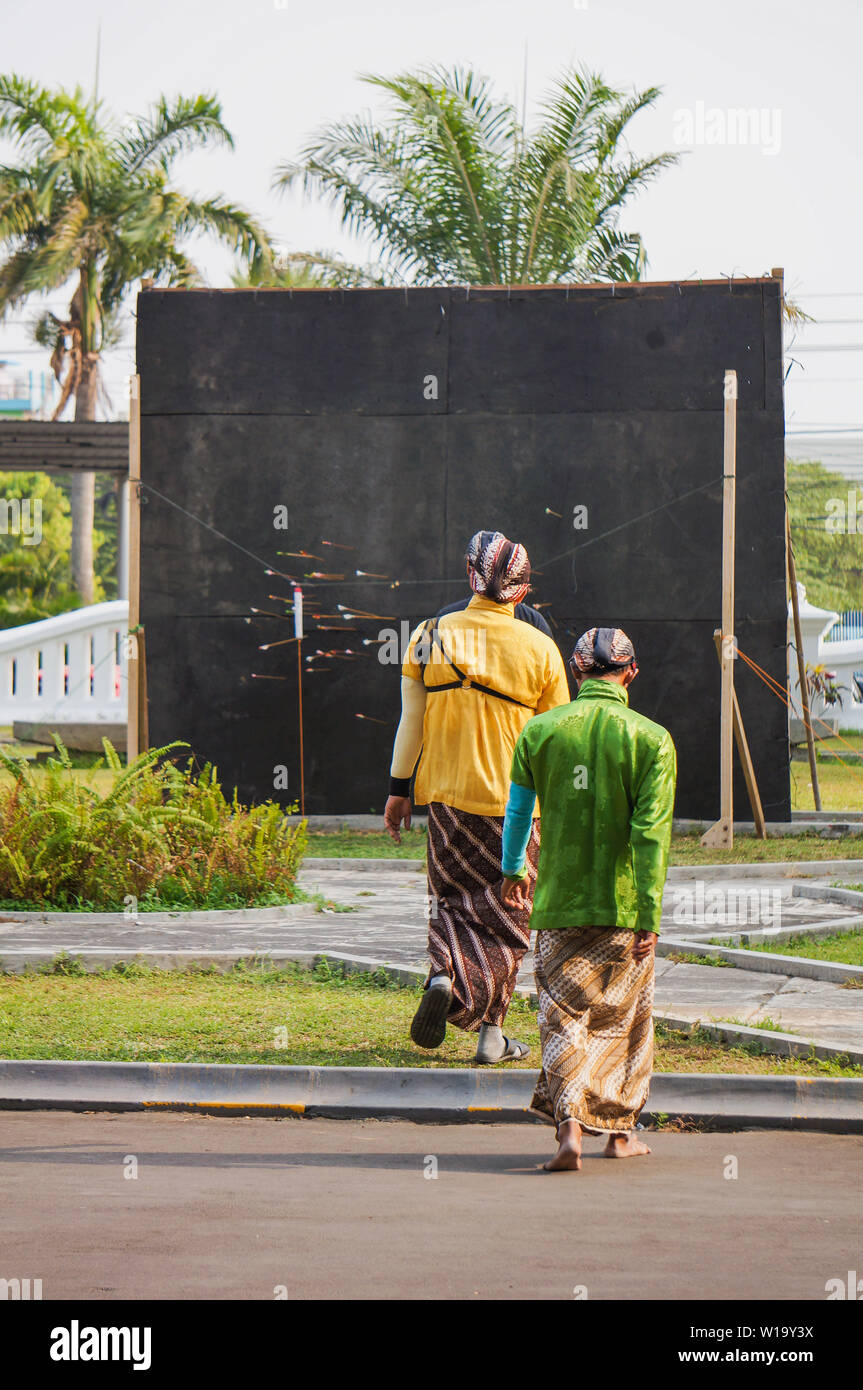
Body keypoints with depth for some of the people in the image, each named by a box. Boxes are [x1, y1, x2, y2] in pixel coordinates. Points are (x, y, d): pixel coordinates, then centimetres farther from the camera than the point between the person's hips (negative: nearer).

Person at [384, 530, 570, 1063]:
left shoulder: (430, 636, -2)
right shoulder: (539, 648, -7)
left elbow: (411, 721, 0)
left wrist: (399, 789, 8)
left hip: (446, 793, 2)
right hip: (515, 799, -2)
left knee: (452, 894, 18)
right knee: (505, 913, 7)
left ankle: (445, 974, -10)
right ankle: (491, 1032, 4)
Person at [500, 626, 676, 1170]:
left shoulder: (539, 732, -1)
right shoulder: (651, 738, -7)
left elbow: (518, 811, 11)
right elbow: (652, 834, -12)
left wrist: (513, 870, 30)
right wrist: (650, 917, -10)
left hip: (560, 901, 1)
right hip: (624, 905, -1)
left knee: (564, 1014, 2)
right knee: (623, 1016, 15)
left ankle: (570, 1126, -15)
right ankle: (621, 1130, 23)